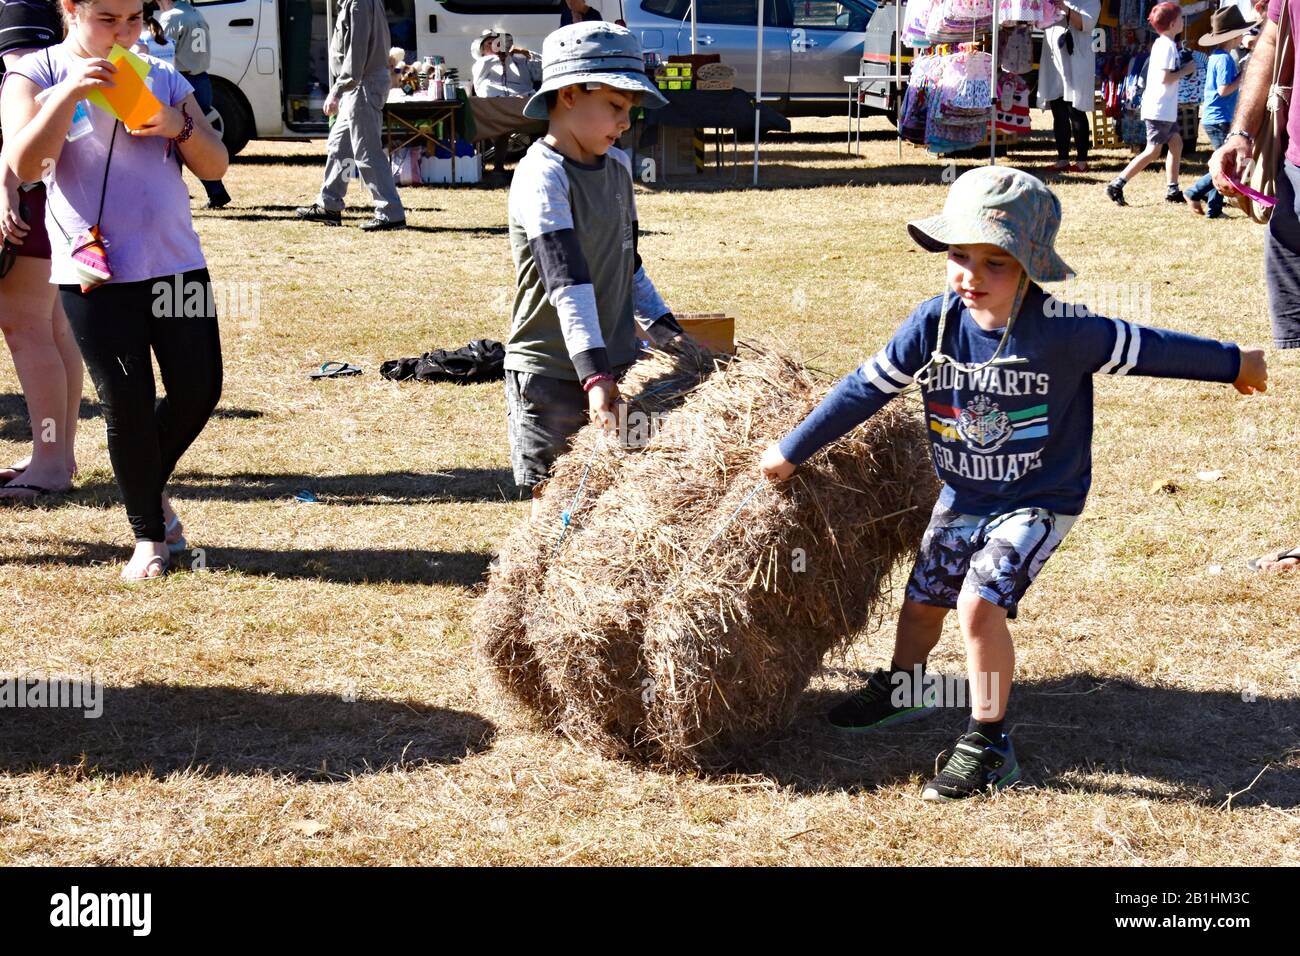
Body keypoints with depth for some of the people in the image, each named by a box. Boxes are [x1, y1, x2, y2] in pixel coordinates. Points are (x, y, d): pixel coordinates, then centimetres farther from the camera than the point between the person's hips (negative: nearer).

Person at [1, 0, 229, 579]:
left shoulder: (161, 78, 11)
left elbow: (215, 166, 10)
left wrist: (179, 126, -10)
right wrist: (70, 91, -23)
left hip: (177, 264, 4)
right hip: (94, 272, -4)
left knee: (199, 391, 3)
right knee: (128, 405, -2)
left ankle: (151, 485, 32)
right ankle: (149, 536, 15)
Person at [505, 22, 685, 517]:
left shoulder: (618, 166, 8)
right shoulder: (542, 177, -17)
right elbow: (567, 281, -26)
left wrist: (666, 331, 13)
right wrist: (595, 376, -32)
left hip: (617, 366, 7)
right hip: (551, 377, -7)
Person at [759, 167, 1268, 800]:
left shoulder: (1062, 331, -26)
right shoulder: (936, 321, -16)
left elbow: (1143, 349, -13)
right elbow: (868, 387, -8)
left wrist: (1234, 363, 1)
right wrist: (792, 451, -2)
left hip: (1038, 501, -5)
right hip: (962, 497, 5)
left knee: (980, 601, -22)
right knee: (923, 598, 20)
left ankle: (988, 743, -8)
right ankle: (902, 689, 50)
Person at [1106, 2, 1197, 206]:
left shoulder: (1161, 44, 13)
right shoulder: (1167, 46, -17)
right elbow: (1165, 78, -23)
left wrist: (1183, 68, 8)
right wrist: (1185, 71, -12)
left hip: (1165, 108, 10)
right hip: (1159, 109, -10)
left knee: (1176, 143, 13)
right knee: (1153, 150, -7)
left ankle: (1173, 190, 16)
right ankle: (1117, 185, -9)